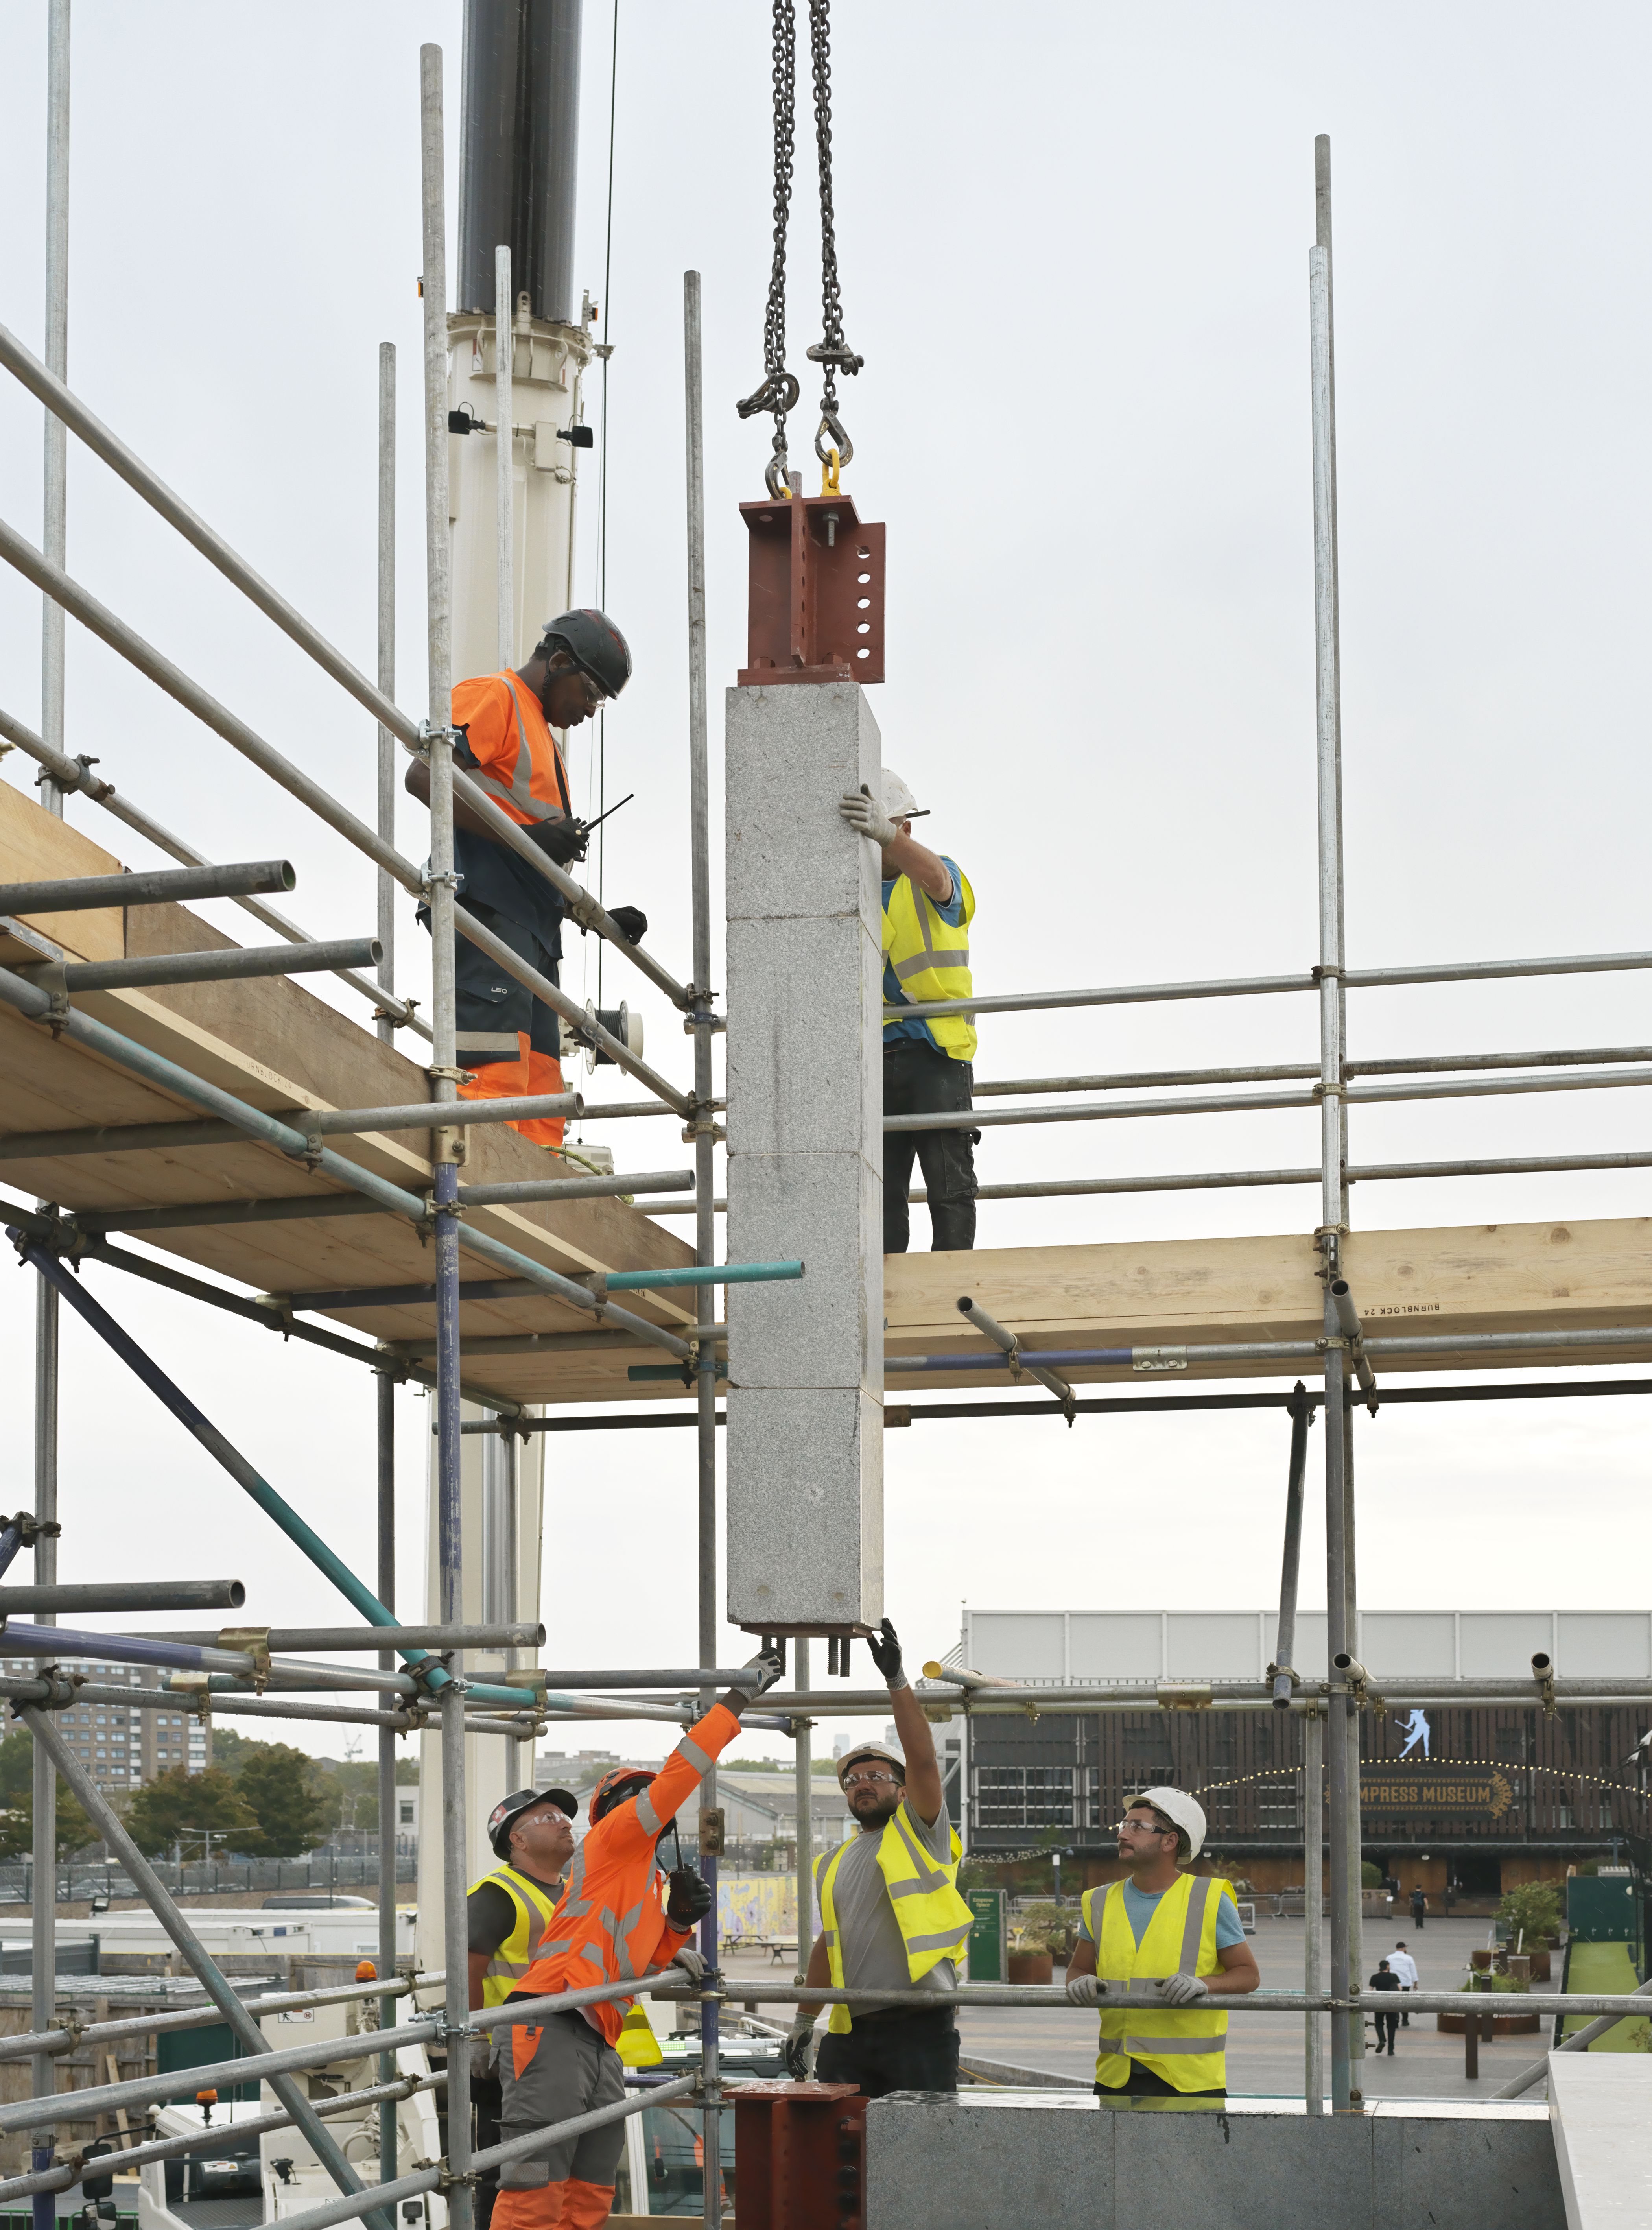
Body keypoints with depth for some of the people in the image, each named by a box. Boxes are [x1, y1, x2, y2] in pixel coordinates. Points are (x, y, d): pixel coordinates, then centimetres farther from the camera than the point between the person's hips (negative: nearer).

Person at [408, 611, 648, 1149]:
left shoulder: (544, 737, 32)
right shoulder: (492, 697, 3)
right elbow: (424, 776, -15)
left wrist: (602, 918, 18)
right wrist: (523, 837, -20)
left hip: (531, 924, 10)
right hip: (488, 911, -10)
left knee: (542, 1100, 4)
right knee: (495, 1085, -20)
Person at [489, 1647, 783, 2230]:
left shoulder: (645, 1879, 28)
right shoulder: (612, 1840, 4)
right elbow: (679, 1773, -3)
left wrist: (679, 1920, 10)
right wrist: (738, 1697, -1)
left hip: (597, 2044, 10)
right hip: (551, 2030, -10)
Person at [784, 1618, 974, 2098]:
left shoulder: (918, 1833, 3)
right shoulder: (834, 1864, 20)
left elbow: (922, 1760, -12)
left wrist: (897, 1681, -18)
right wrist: (804, 2021, 24)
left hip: (919, 2025, -5)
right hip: (850, 2032, 6)